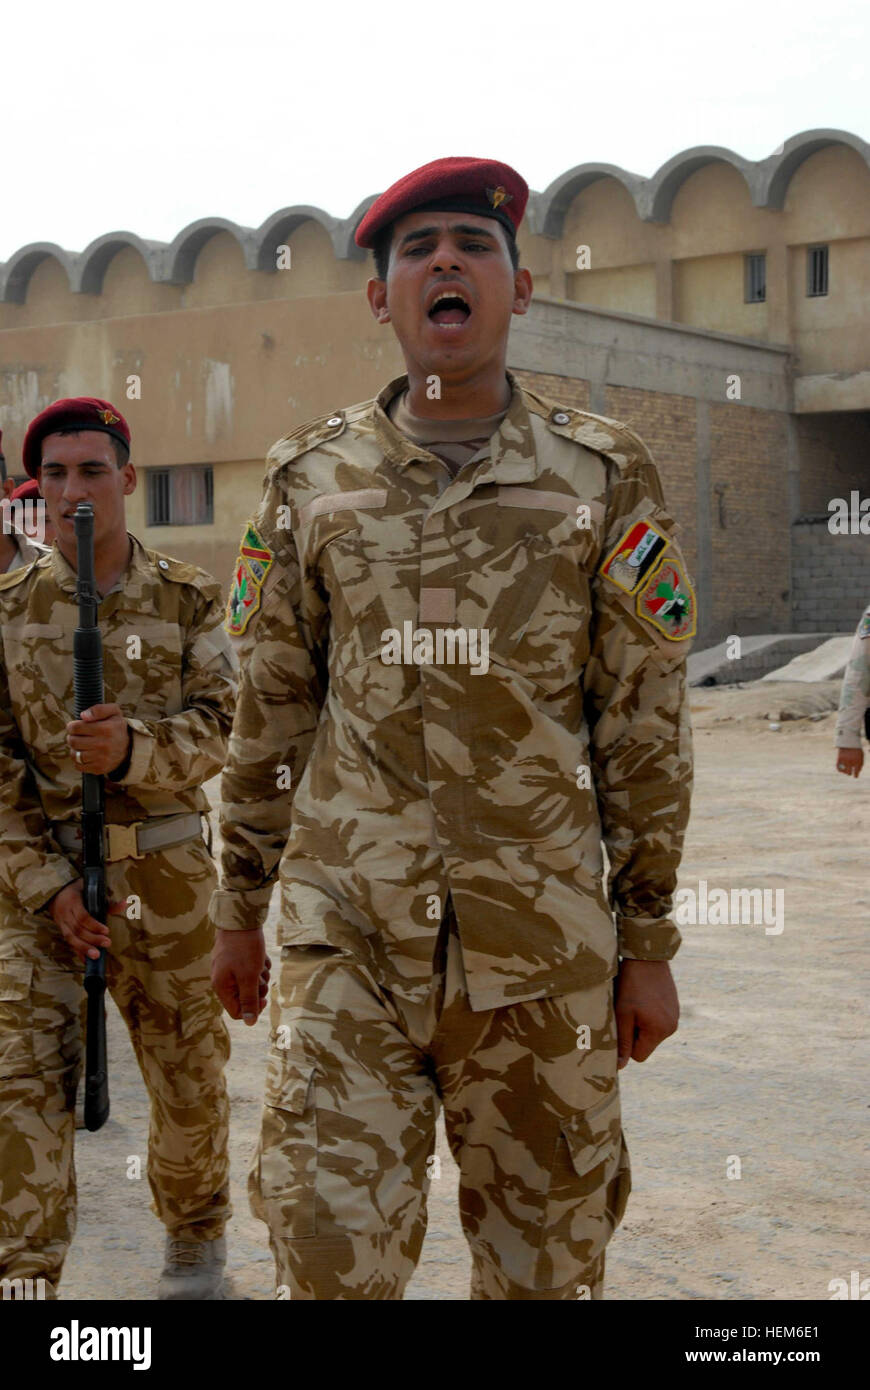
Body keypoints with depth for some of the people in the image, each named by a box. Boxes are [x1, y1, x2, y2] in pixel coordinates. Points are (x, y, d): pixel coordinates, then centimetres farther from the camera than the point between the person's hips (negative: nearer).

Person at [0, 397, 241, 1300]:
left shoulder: (186, 599, 2)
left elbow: (219, 726, -6)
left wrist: (132, 748, -27)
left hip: (162, 868, 0)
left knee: (187, 1071, 11)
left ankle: (195, 1238, 35)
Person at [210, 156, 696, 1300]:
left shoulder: (605, 477, 2)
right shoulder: (311, 478, 6)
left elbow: (645, 725, 2)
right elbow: (269, 710, 12)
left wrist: (649, 943, 2)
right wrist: (239, 907, 13)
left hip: (542, 942, 0)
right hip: (344, 931, 1)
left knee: (548, 1258, 11)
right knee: (332, 1251, -5)